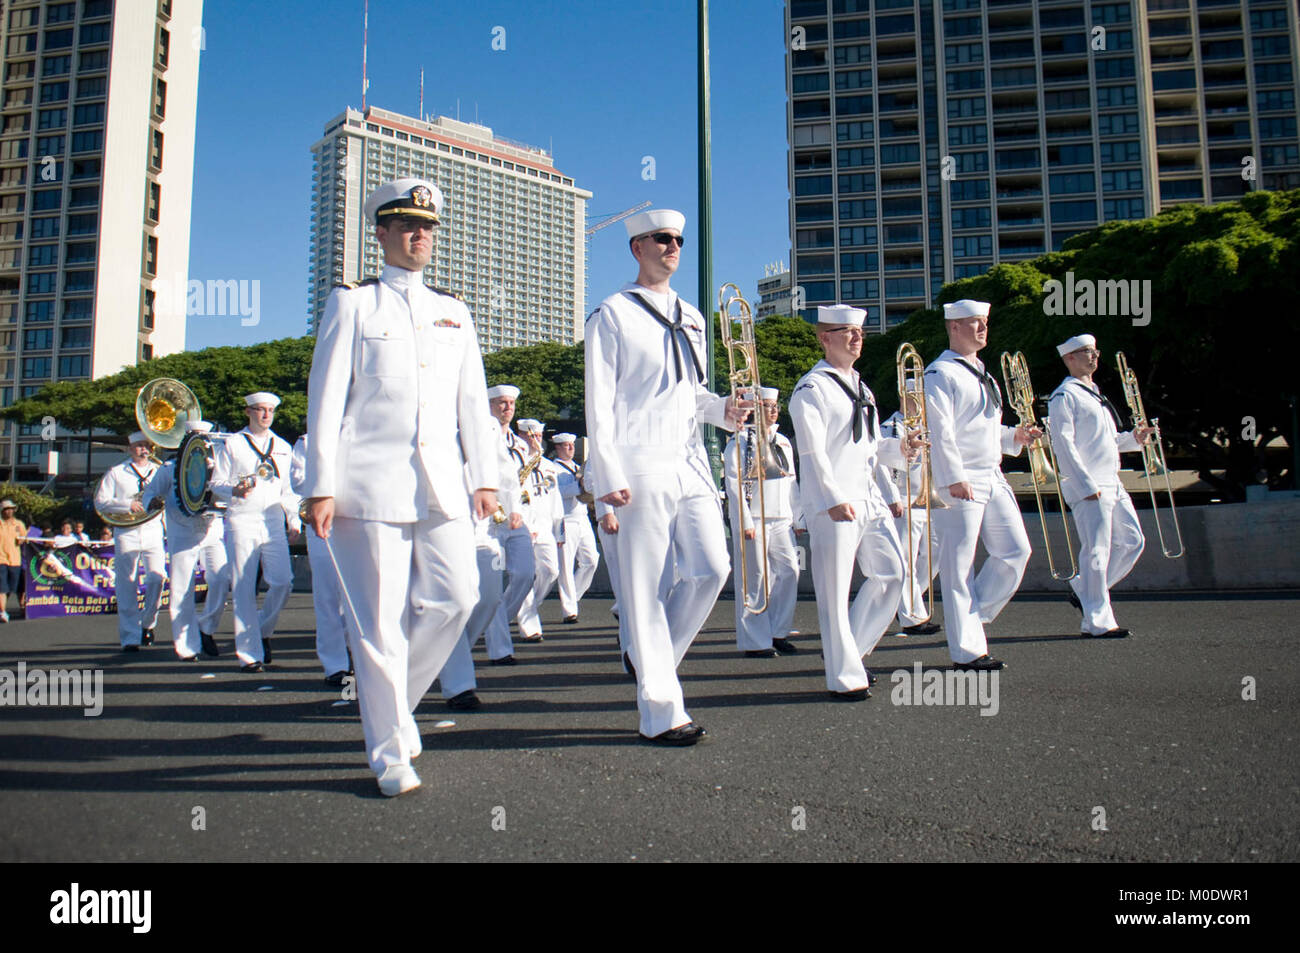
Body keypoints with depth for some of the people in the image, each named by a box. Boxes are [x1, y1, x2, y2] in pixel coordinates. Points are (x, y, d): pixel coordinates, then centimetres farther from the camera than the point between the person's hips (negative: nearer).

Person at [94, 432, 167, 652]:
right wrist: (128, 506, -11)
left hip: (153, 531, 1)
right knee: (126, 583, -3)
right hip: (126, 533, -1)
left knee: (157, 577, -12)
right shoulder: (116, 473, 10)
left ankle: (147, 623, 11)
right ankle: (130, 637, 1)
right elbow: (100, 502, 3)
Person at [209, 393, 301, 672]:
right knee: (244, 589, -4)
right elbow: (216, 484, 5)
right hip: (241, 521, -3)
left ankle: (263, 629, 19)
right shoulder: (232, 444, 8)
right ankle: (249, 654, 2)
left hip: (273, 523, 3)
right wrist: (234, 491, -17)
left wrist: (294, 522, 12)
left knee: (283, 581, -8)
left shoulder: (283, 447, 19)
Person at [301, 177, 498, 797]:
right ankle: (391, 753, 11)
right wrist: (321, 486, -7)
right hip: (372, 482, -4)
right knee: (381, 618, -2)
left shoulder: (453, 313, 17)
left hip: (441, 482, 4)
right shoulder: (351, 304, 6)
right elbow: (327, 398, 0)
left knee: (455, 596, -2)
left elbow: (473, 401, 15)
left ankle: (391, 701, 24)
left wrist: (484, 479, 8)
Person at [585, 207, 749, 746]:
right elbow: (599, 403, -5)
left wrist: (724, 410, 4)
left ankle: (650, 656, 22)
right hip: (642, 469, -6)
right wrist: (610, 476, -13)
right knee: (647, 589, -4)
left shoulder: (691, 319, 21)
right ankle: (660, 713, 3)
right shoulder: (613, 316, 1)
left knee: (712, 569, -1)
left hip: (690, 464, 7)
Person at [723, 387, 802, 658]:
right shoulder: (741, 440, -4)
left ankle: (778, 632, 15)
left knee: (790, 571, 1)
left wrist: (796, 516, 12)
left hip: (781, 521, 7)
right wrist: (745, 522, -15)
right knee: (755, 579, -3)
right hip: (754, 520, -6)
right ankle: (754, 642, 5)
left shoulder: (783, 442, 18)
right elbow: (735, 484, -10)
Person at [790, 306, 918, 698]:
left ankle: (851, 650, 22)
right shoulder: (812, 388, -6)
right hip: (833, 505, -9)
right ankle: (844, 678, 5)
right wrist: (834, 500, -23)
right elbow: (813, 451, -15)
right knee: (835, 592, -4)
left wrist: (899, 447, 4)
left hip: (870, 499, 9)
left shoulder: (860, 387, 21)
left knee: (891, 574, 8)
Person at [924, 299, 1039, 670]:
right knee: (959, 566, -4)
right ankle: (966, 650, 3)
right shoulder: (941, 374, -9)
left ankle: (969, 615, 20)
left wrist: (1014, 436, 11)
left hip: (992, 479, 9)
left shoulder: (980, 372, 21)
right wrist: (955, 478, -25)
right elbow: (940, 431, -18)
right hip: (958, 484, -9)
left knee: (1016, 551, 5)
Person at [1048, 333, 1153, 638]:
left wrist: (1133, 438, 11)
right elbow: (1063, 443, -16)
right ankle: (1097, 622, -1)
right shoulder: (1064, 396, -8)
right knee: (1096, 552, -8)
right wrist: (1086, 484, -21)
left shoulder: (1093, 393, 22)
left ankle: (1083, 590, 21)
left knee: (1132, 541, 11)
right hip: (1087, 487, -10)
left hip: (1111, 484, 10)